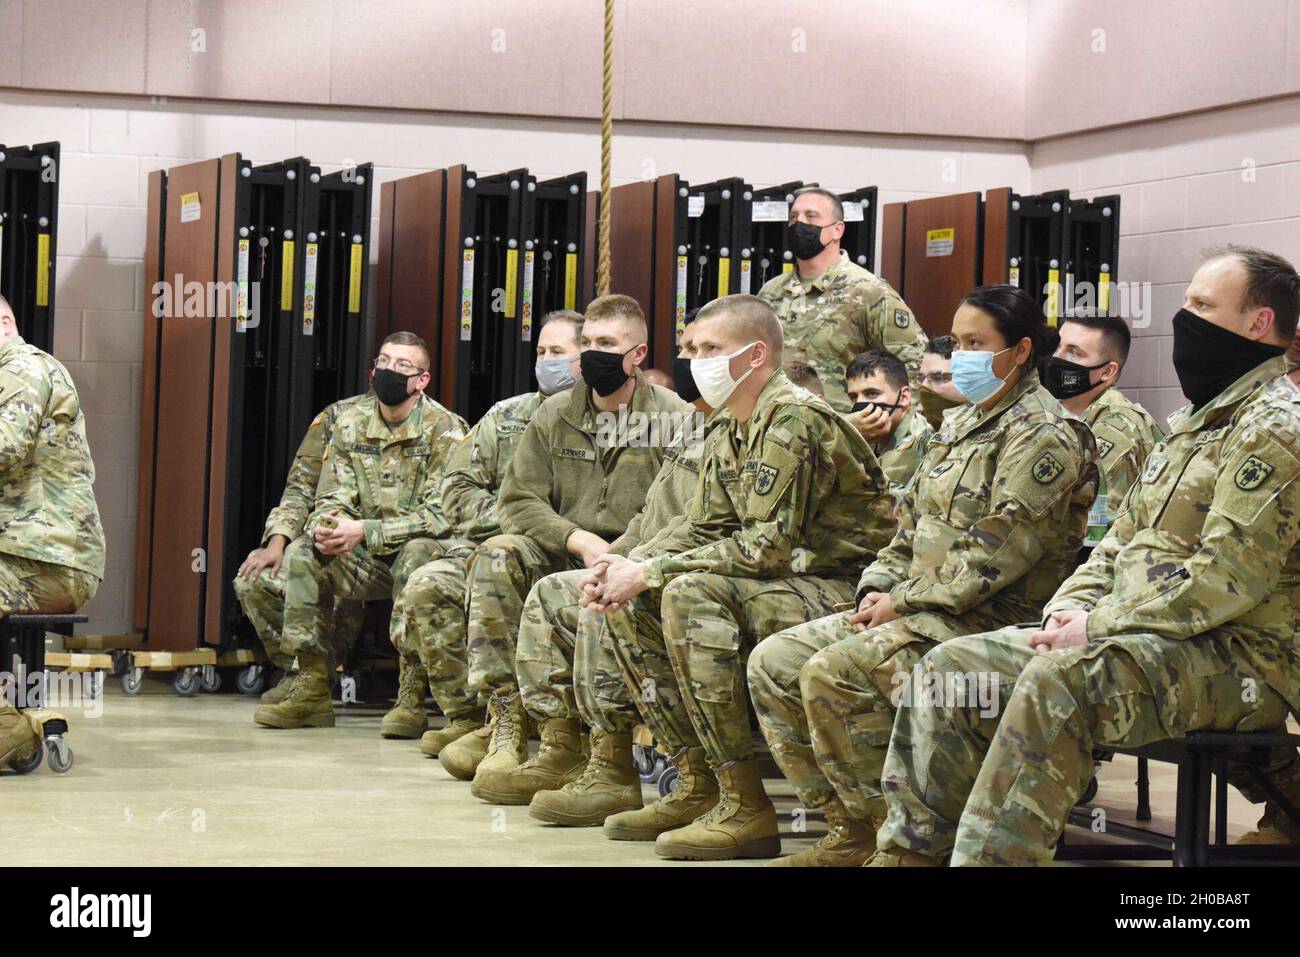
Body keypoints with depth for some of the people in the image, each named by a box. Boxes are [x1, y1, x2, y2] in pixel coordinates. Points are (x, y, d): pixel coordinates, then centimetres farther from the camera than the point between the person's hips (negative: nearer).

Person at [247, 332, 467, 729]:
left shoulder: (444, 430, -11)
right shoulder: (351, 424, 5)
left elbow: (440, 514, -19)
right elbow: (333, 497, 5)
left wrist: (364, 531, -26)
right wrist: (327, 525, -21)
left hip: (420, 548, -5)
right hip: (365, 561, 5)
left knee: (416, 558, -38)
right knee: (302, 554, -19)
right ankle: (310, 689, -14)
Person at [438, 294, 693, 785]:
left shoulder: (674, 418, -1)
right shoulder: (555, 415, 10)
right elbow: (517, 501, 2)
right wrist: (580, 540, -15)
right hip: (563, 557, 4)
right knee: (497, 555, -25)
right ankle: (504, 720, -27)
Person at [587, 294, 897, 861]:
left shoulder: (794, 421, -17)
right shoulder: (729, 437, 12)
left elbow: (768, 546, -24)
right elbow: (702, 537, 13)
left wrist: (651, 573, -21)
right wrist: (628, 571, -7)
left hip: (844, 592, -10)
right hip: (785, 587, 10)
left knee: (691, 596, -30)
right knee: (628, 605, 5)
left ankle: (745, 809, -28)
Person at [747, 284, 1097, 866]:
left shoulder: (1043, 436, -10)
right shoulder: (961, 426, 20)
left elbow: (996, 553, -19)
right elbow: (913, 523, 22)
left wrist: (905, 602, -16)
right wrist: (879, 588, 4)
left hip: (993, 619, -10)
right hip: (918, 611, 10)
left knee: (832, 672, -28)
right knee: (773, 662, -2)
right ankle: (850, 830, -3)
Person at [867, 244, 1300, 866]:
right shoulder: (1196, 422, 21)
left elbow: (1227, 577, -21)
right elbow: (1123, 539, 23)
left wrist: (1096, 628, -18)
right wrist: (1072, 608, 3)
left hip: (1239, 658, -10)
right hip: (1144, 638, 10)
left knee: (1058, 681, -36)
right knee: (953, 666, -1)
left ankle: (986, 857, -35)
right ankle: (909, 851, -2)